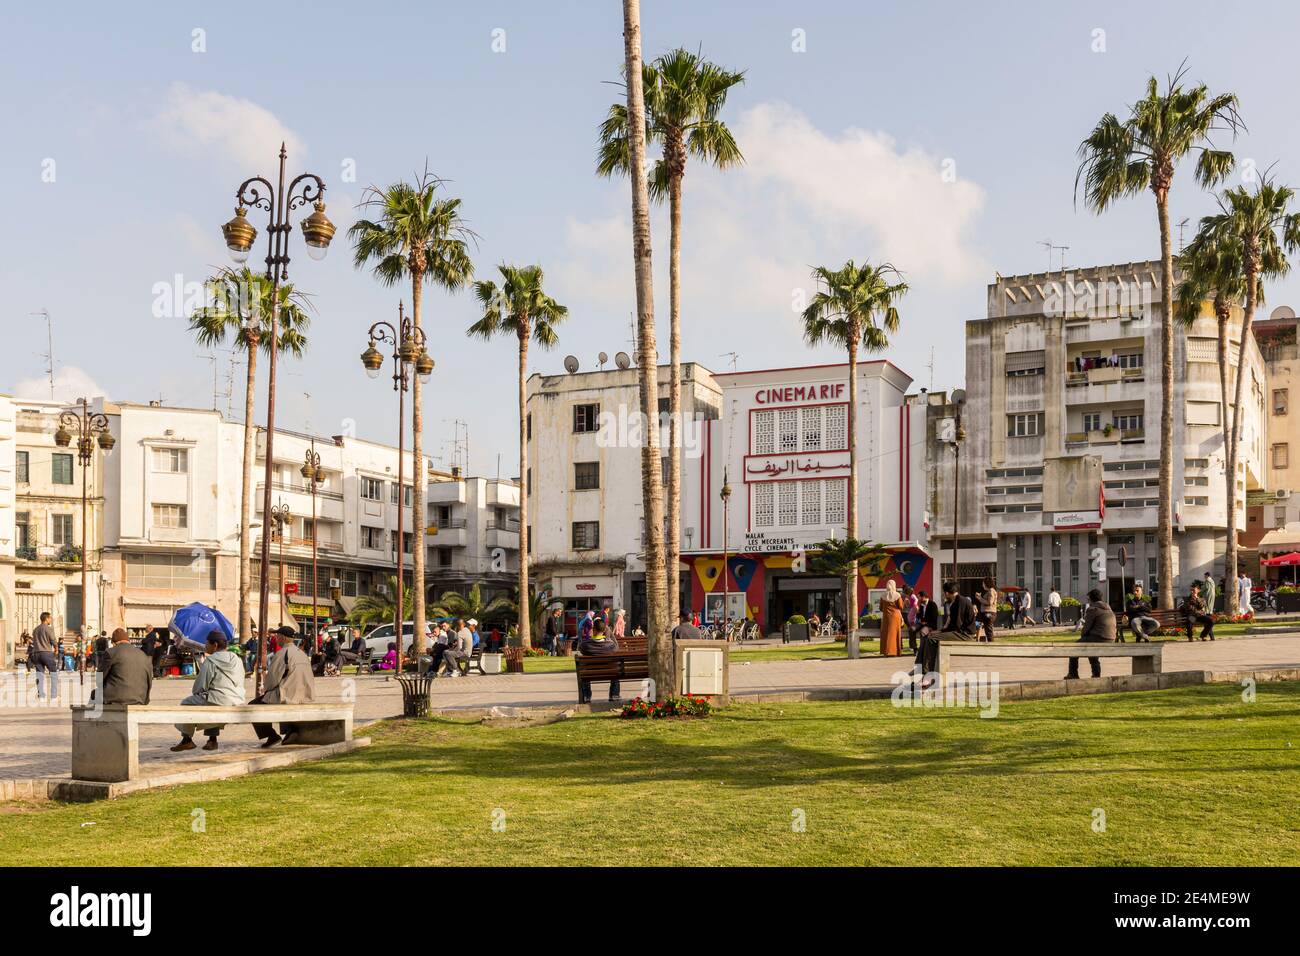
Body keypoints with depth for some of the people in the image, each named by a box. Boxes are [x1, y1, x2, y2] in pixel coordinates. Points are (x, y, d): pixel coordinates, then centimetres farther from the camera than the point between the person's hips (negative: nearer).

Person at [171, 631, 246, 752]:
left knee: (186, 704, 15)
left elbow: (200, 687, -7)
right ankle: (212, 740, 32)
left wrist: (194, 691, 17)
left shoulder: (210, 661, -10)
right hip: (237, 702, 7)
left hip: (218, 701, -7)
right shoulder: (237, 659, 9)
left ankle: (187, 739, 20)